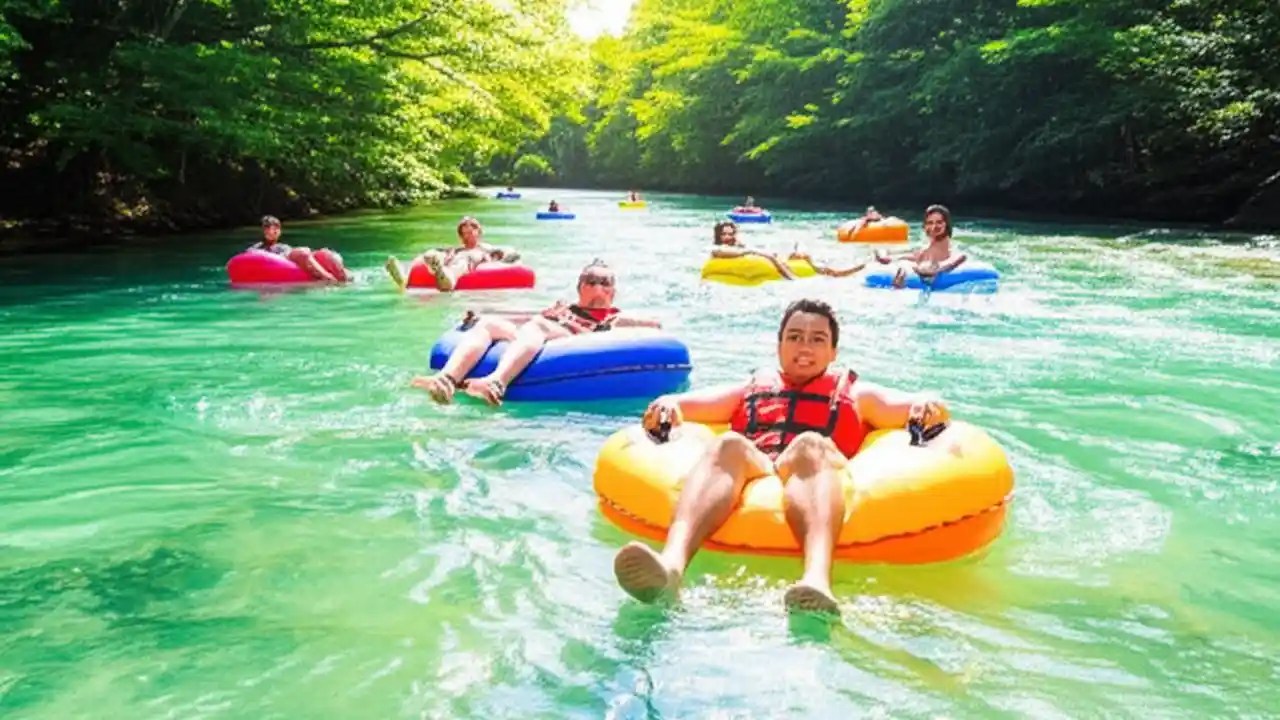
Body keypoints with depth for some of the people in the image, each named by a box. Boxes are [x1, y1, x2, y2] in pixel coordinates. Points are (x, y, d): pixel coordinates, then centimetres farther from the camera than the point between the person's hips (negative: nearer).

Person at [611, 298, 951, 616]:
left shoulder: (855, 394, 35)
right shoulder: (750, 389, 36)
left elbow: (921, 408, 22)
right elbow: (681, 403, 25)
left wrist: (927, 406, -2)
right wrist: (666, 405, 1)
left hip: (813, 476, 0)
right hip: (748, 474, 1)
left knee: (809, 445, -34)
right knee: (729, 444, -32)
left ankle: (817, 578, -63)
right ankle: (671, 563, -60)